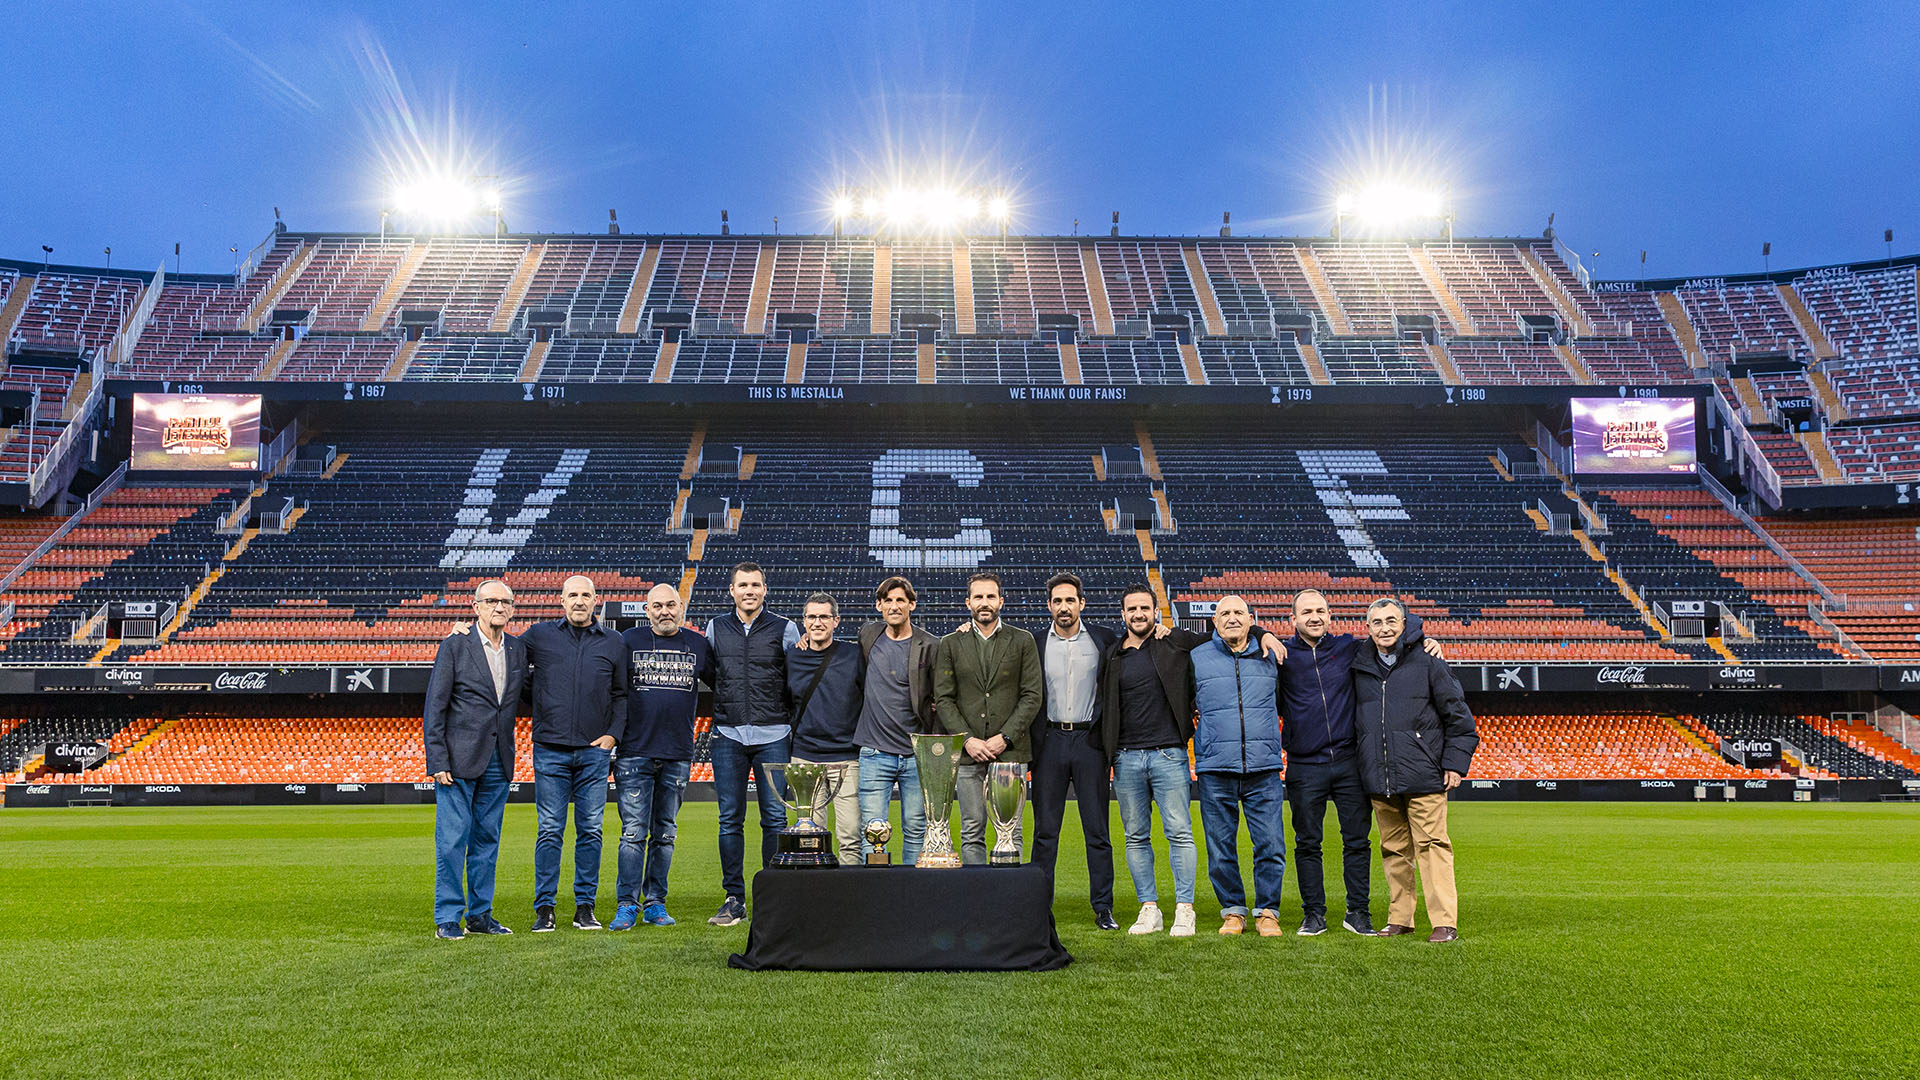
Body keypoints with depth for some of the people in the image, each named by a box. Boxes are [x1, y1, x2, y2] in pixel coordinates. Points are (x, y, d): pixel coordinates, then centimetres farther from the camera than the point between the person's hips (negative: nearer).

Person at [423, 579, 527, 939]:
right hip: (460, 758, -4)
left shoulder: (519, 650, 9)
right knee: (452, 840, -2)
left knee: (487, 839, 10)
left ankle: (480, 914, 19)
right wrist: (438, 761, -11)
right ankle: (447, 918, 7)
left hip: (498, 761, 5)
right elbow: (434, 709, -6)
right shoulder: (454, 647, -4)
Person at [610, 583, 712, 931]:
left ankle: (655, 903, 15)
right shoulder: (628, 641, 3)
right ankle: (627, 905, 0)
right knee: (633, 833, -5)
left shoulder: (698, 645, 8)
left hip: (678, 756, 2)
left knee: (665, 834, 8)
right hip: (634, 754, -2)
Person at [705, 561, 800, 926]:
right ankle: (734, 898, 10)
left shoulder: (785, 629, 4)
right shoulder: (716, 628, 10)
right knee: (730, 820, 3)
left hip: (773, 736, -2)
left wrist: (796, 729, 4)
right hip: (728, 736, 2)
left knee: (775, 819, 0)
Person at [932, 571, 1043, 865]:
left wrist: (1005, 738, -8)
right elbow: (943, 698, 5)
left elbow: (1032, 696, 2)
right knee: (972, 832, 1)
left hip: (1010, 751, -1)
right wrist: (967, 739, -8)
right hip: (967, 753, 1)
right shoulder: (950, 644, 10)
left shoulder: (1022, 641, 8)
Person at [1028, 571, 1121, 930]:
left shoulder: (1104, 640, 3)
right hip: (1049, 741, 1)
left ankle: (1103, 908, 10)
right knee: (1045, 830, 5)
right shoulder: (1035, 643, 5)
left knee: (1097, 830, 3)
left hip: (1089, 740, -1)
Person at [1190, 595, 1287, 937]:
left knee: (1271, 845, -2)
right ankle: (1233, 911, 18)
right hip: (1215, 770, 0)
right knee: (1221, 848, 4)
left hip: (1264, 769, 1)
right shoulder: (1196, 659, 7)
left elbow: (1283, 703, 25)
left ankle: (1267, 912, 12)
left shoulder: (1270, 657, 10)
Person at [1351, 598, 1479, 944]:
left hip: (1423, 777, -4)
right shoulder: (1360, 668, 12)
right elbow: (1355, 723, 21)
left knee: (1432, 846, -6)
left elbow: (1457, 715, 2)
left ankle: (1445, 922, -2)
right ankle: (1399, 918, 18)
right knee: (1394, 851, 10)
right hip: (1379, 781, 4)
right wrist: (1363, 767, 16)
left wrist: (1455, 762, -3)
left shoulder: (1428, 662, 1)